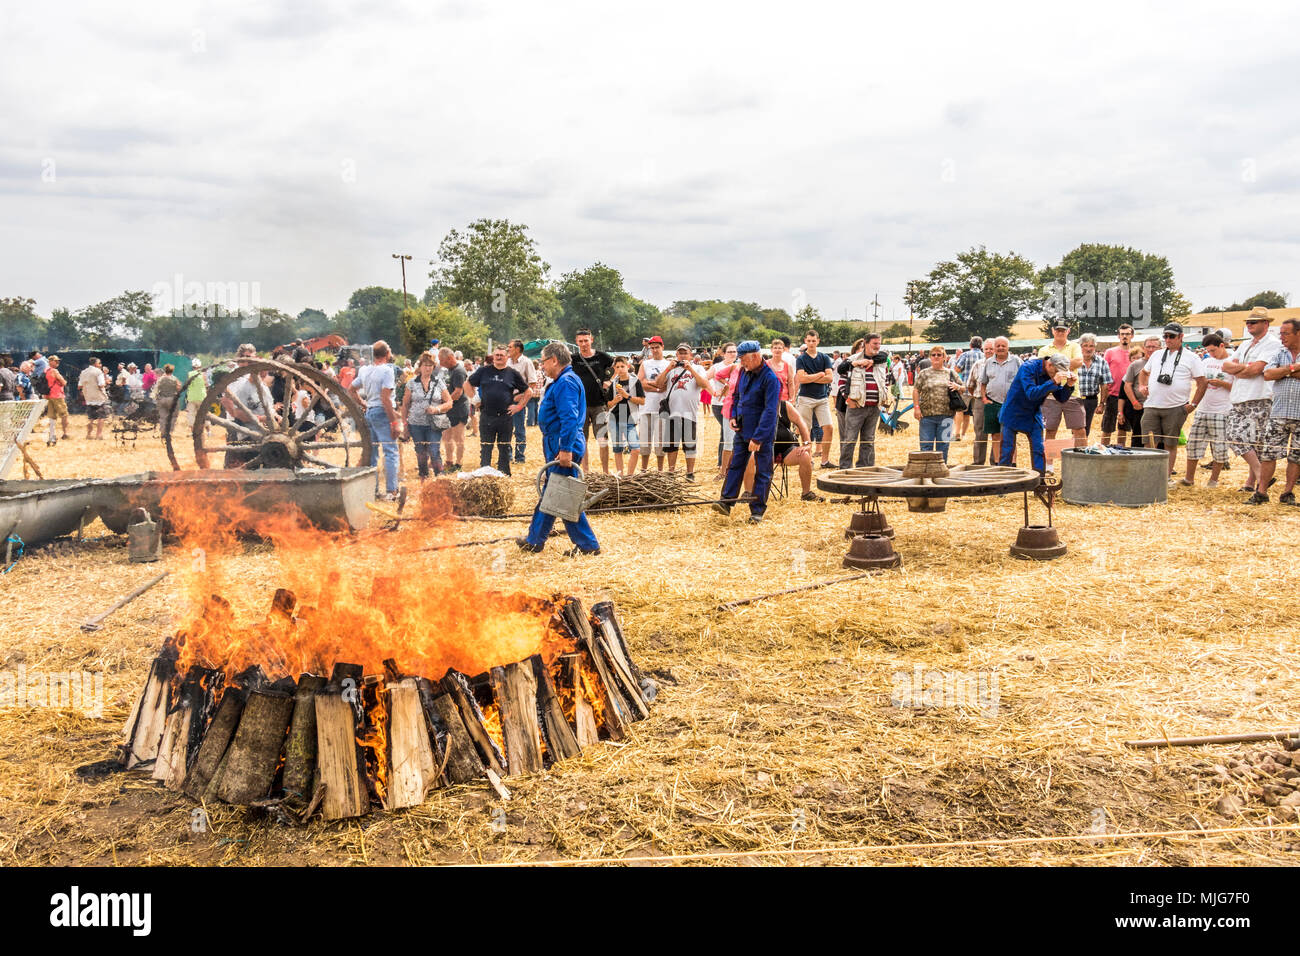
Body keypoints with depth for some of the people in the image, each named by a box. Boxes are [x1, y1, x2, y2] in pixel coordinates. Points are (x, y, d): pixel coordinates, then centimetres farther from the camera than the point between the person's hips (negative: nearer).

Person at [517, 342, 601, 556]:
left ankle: (588, 544, 1)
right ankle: (535, 540, 26)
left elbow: (570, 418, -26)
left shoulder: (566, 382, -17)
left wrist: (565, 449, -29)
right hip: (558, 445, 11)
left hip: (564, 447, -11)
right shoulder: (561, 382, 17)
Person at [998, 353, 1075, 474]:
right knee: (1007, 450, -2)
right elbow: (1031, 394, -34)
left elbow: (1062, 399, 0)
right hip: (1013, 413, -5)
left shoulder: (1054, 374, -5)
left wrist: (1069, 386, -19)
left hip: (1033, 415, 5)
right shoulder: (1028, 368, -23)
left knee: (1038, 450, -1)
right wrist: (1053, 382, -40)